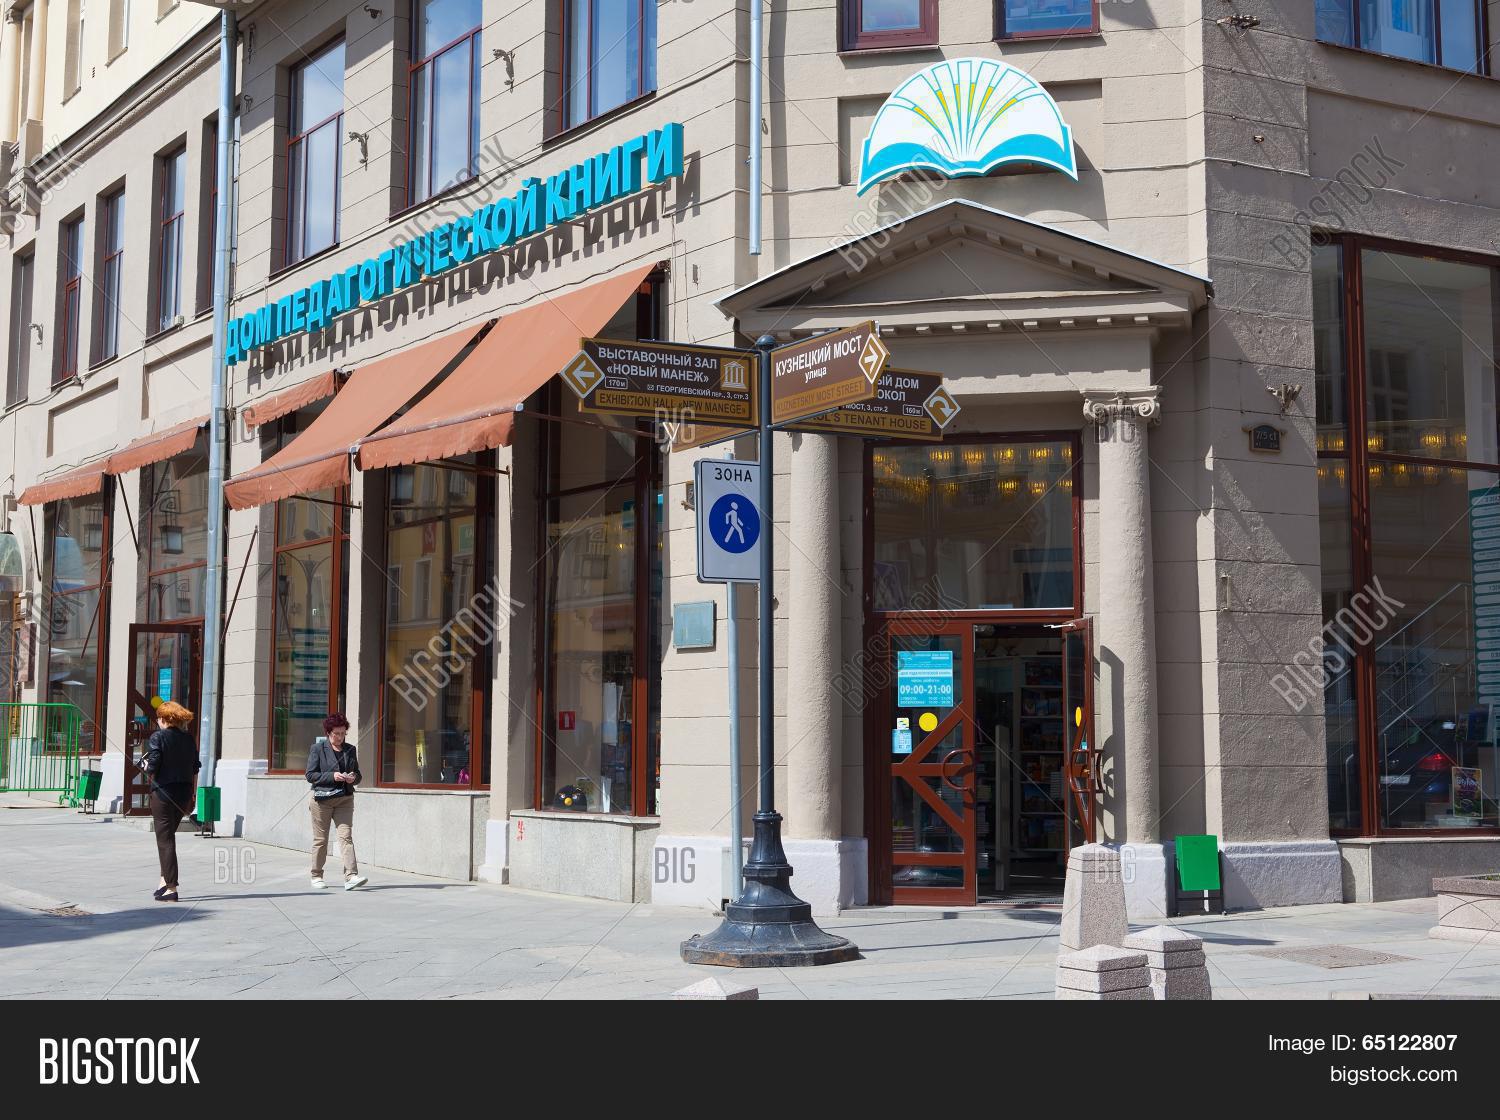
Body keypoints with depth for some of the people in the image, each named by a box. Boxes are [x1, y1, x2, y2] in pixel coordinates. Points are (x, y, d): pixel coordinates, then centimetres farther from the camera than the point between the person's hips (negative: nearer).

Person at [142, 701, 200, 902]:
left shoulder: (157, 737, -8)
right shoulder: (189, 739, 7)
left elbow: (153, 765, -17)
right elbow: (195, 769, 8)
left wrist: (147, 769, 6)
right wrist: (192, 795, 15)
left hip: (163, 791, -5)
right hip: (184, 792, 5)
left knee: (165, 840, 0)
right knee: (168, 835, 20)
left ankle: (171, 888, -1)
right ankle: (165, 881, 19)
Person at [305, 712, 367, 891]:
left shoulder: (350, 750, 11)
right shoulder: (318, 749, 0)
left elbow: (358, 774, 18)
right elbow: (310, 775, -6)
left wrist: (353, 778, -6)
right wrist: (332, 776, -17)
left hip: (344, 799, 3)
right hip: (322, 799, -2)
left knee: (346, 836, -10)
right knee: (320, 839, 6)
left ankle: (351, 876, -19)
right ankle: (317, 877, 19)